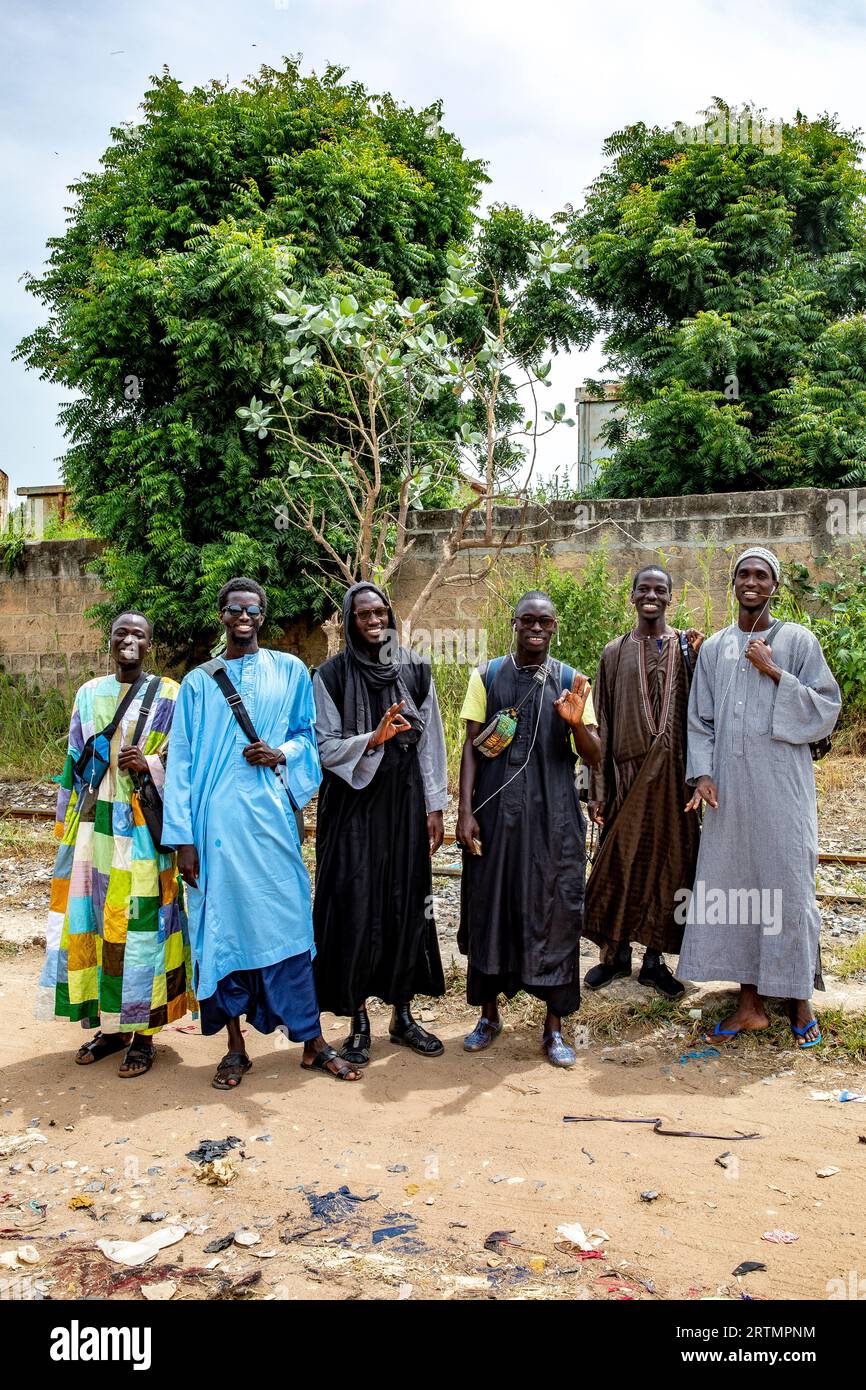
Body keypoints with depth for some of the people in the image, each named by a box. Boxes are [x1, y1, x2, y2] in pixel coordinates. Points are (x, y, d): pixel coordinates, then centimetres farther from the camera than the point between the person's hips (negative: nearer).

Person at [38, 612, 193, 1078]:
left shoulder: (169, 695, 1)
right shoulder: (89, 694, 13)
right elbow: (75, 761, 16)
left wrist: (149, 764, -20)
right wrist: (69, 825, 13)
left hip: (143, 827, -4)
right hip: (95, 824, 4)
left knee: (141, 921, -4)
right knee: (95, 916, 6)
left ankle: (142, 1032, 7)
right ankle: (111, 1025, 20)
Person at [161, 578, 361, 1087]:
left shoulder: (290, 671, 8)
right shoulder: (199, 681, 8)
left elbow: (309, 733, 14)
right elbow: (181, 762, 5)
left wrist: (283, 753, -9)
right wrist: (183, 837, -1)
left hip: (270, 815, 0)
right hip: (217, 819, 1)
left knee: (288, 922, 1)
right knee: (224, 925, 5)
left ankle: (312, 1040, 13)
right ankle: (236, 1047, 18)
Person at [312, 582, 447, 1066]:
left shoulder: (416, 670, 3)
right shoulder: (331, 676, -3)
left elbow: (431, 741, 4)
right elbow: (326, 748, -6)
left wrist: (435, 807, 1)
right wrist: (373, 738, -23)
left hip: (405, 804, 2)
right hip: (353, 806, -2)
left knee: (407, 904, 7)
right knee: (356, 908, 0)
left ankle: (403, 1013, 21)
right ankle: (359, 1021, 14)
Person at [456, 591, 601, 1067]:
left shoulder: (569, 682, 5)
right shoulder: (487, 677, 5)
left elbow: (593, 756, 2)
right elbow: (471, 746, 2)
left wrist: (577, 723, -19)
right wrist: (465, 810, -6)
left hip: (553, 817, 0)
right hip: (494, 813, 0)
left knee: (553, 911, 2)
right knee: (489, 907, 7)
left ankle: (554, 1025, 14)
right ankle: (489, 1013, 25)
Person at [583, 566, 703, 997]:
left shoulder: (686, 647, 4)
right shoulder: (615, 652, 5)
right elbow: (602, 722, 3)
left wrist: (696, 661, -18)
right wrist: (598, 788, -1)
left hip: (671, 772, 0)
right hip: (627, 770, 0)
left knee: (667, 857, 4)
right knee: (620, 857, 4)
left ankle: (654, 957, 16)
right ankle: (617, 952, 19)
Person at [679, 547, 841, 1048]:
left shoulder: (798, 640, 2)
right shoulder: (715, 647, 11)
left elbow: (827, 709, -3)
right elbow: (700, 720, 11)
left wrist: (775, 673, -12)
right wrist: (702, 773, -2)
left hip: (781, 783, -3)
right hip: (729, 787, 3)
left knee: (787, 884, 0)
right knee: (735, 884, 5)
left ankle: (800, 998, 17)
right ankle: (751, 1003, 16)